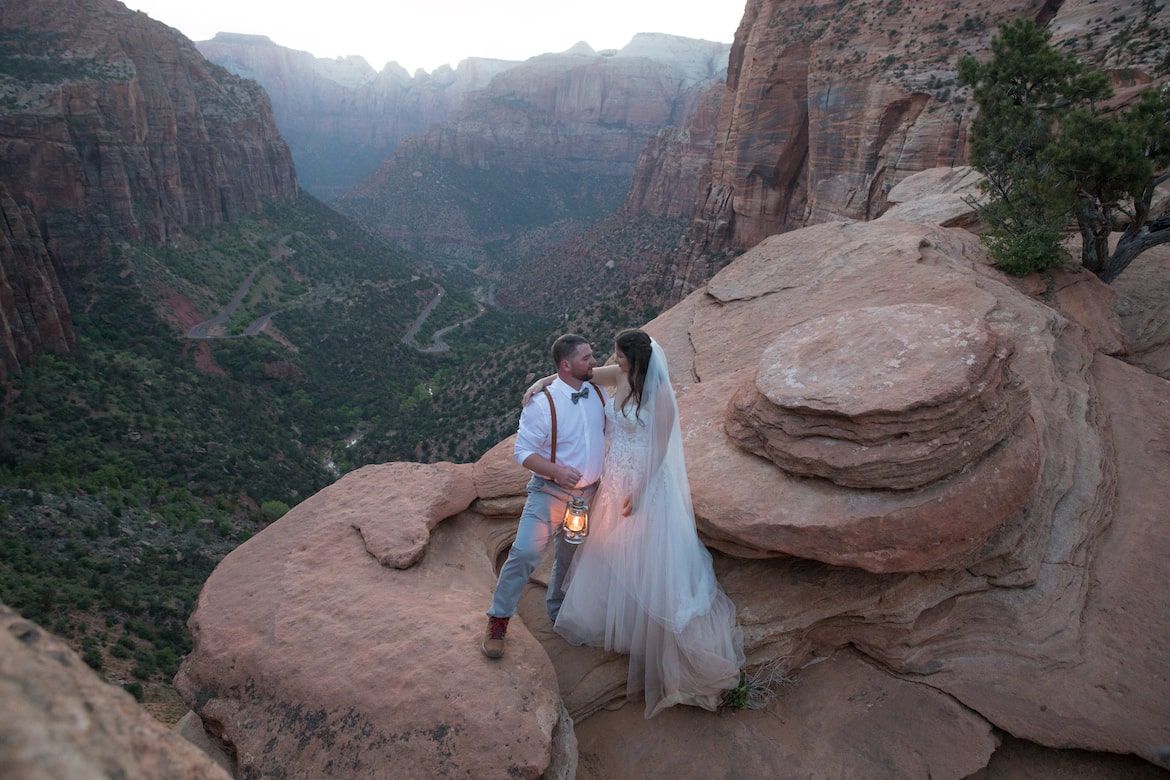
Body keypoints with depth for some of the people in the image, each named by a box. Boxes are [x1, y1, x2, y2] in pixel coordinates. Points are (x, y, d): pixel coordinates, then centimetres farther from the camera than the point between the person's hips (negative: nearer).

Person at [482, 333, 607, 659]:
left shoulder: (597, 391, -3)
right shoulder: (542, 403, -20)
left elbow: (608, 431, 14)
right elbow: (523, 452, -16)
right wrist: (556, 470, -31)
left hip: (589, 493, 5)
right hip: (550, 492, -5)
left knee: (570, 556, 18)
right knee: (525, 552, -14)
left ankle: (557, 611, 42)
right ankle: (498, 620, 5)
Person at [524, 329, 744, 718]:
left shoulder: (659, 394, -23)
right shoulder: (621, 376, -4)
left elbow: (660, 450, -19)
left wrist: (638, 494, -18)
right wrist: (545, 380, -8)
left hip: (646, 483, -8)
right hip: (616, 479, 8)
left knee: (644, 558, 7)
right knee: (611, 547, 23)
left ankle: (647, 633, 28)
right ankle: (613, 612, 48)